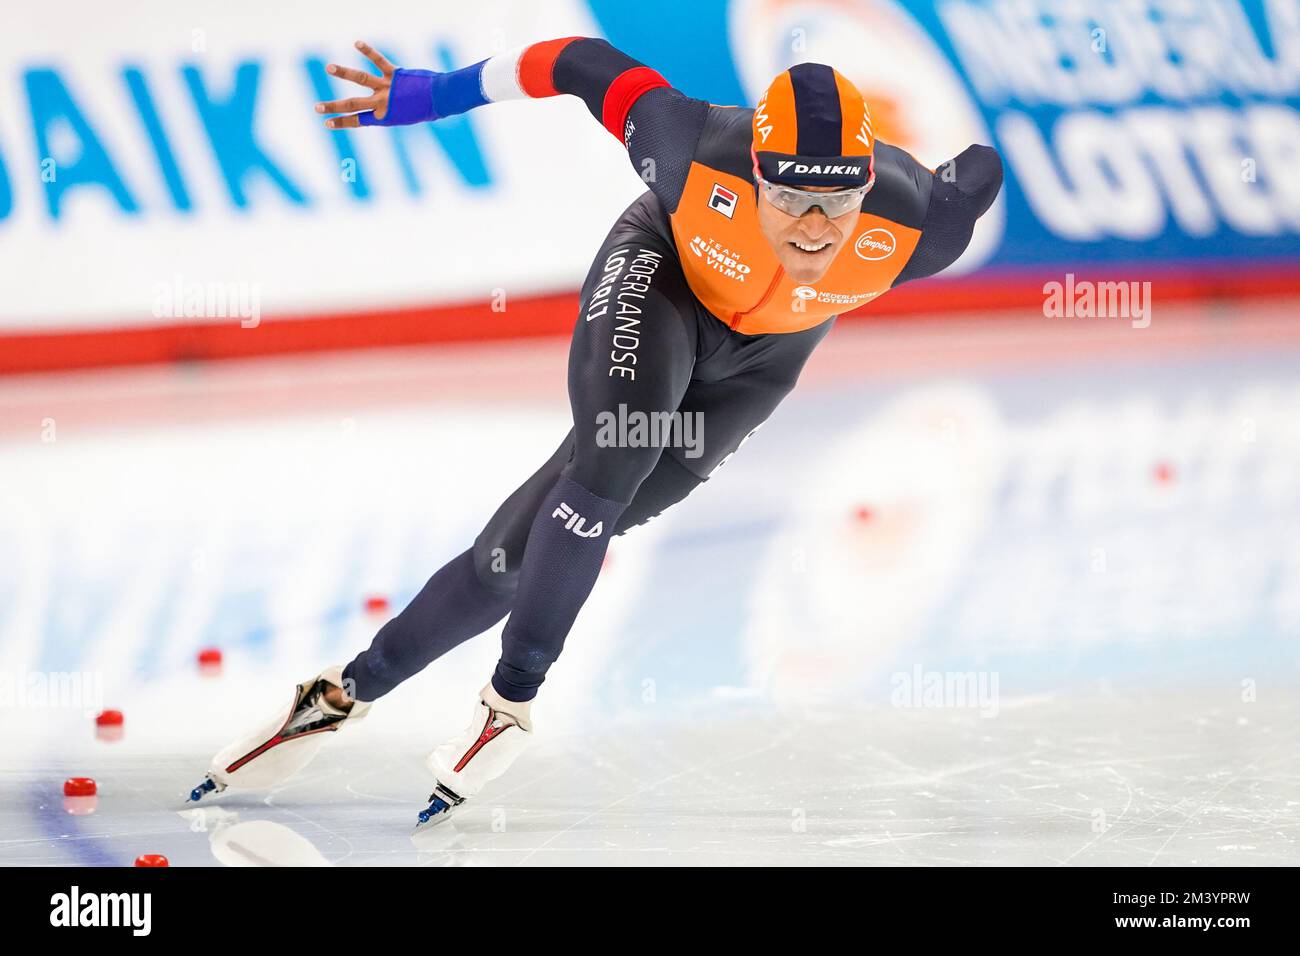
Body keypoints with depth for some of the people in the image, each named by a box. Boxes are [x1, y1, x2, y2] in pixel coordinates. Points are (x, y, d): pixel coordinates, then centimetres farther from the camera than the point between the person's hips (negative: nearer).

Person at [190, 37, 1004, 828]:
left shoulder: (915, 226, -37)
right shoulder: (699, 154, -39)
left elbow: (980, 174, -14)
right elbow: (592, 67, -23)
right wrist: (433, 93, -16)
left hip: (756, 357, 2)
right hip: (661, 272, -2)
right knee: (611, 460, -31)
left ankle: (357, 687, 11)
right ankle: (513, 697, -12)